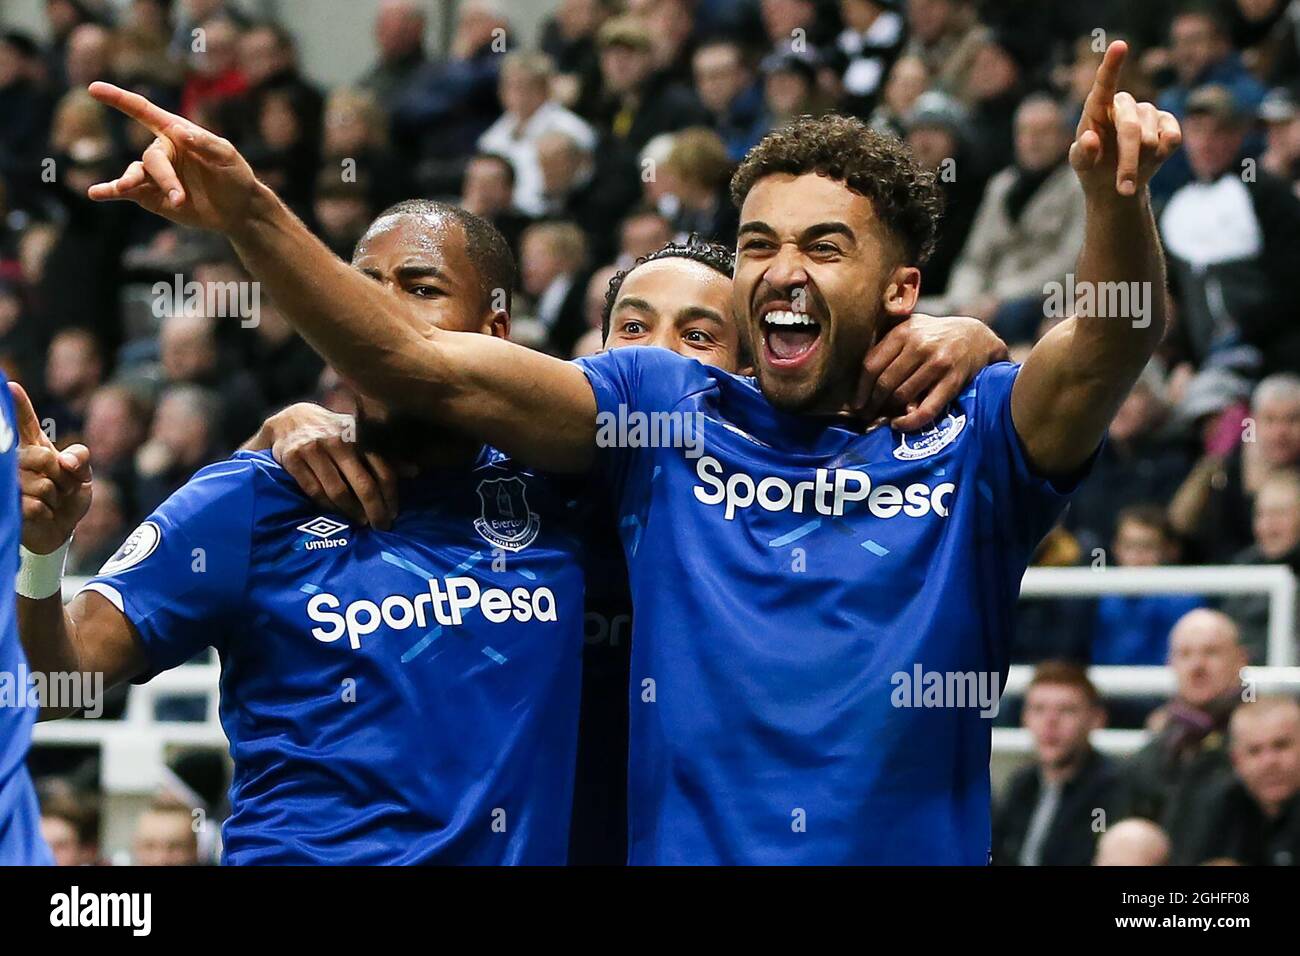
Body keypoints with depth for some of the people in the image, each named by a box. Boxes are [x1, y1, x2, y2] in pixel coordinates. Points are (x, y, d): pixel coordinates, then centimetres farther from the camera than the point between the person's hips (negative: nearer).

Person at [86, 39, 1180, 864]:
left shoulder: (974, 438, 2)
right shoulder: (665, 407, 6)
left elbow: (1112, 343, -17)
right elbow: (422, 361, -4)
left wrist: (1117, 194, -39)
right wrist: (248, 212, -18)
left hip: (914, 845, -1)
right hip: (685, 845, 1)